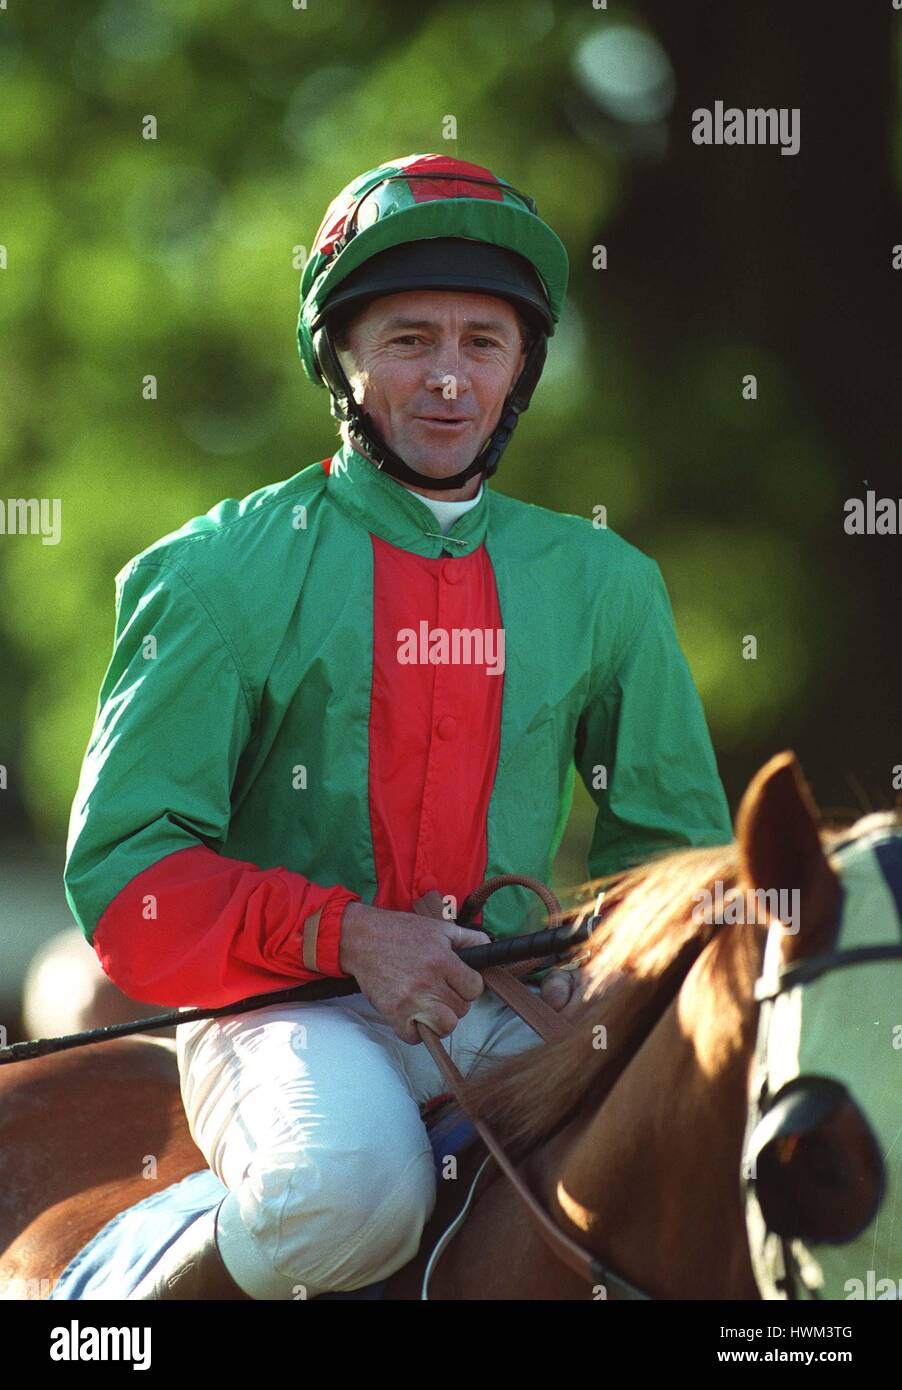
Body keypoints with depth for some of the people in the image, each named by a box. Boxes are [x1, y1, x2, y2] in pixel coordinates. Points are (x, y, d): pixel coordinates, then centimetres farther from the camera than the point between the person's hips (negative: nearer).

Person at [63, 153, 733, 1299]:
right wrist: (346, 934, -18)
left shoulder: (602, 582, 12)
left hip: (511, 1012, 4)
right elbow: (126, 871, -3)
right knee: (349, 1188, -37)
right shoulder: (224, 574, 1)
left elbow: (674, 838, 21)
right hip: (288, 1012, -3)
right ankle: (171, 1293, -7)